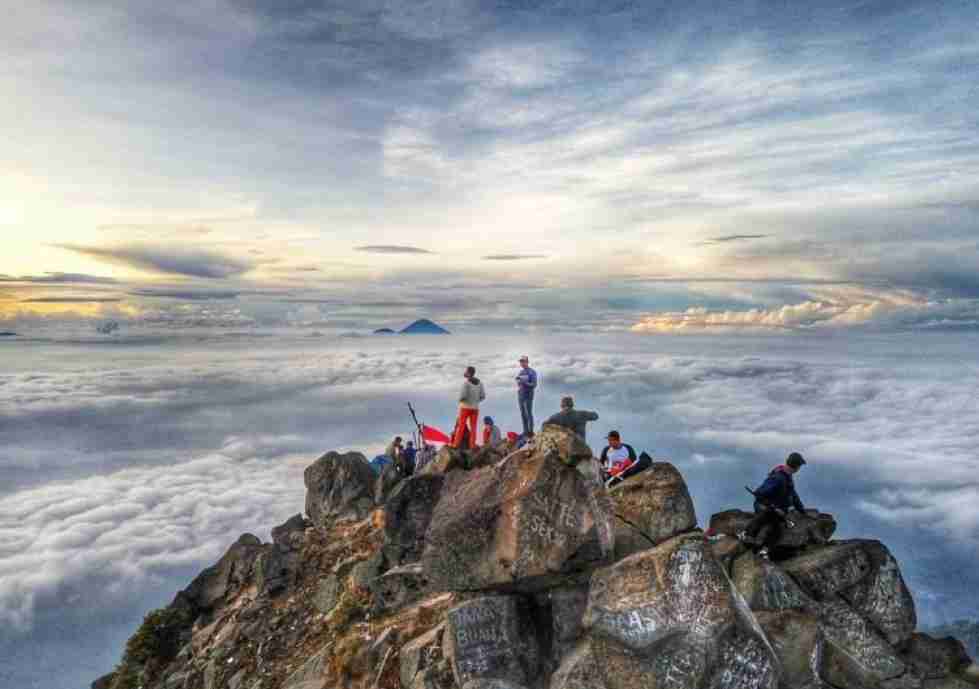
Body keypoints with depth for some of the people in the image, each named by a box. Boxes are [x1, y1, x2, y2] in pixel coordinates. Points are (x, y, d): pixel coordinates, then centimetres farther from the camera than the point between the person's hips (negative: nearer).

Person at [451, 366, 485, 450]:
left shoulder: (466, 382, -13)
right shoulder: (479, 382, 4)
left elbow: (462, 395, -20)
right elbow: (483, 396, 4)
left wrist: (460, 400, 1)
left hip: (465, 407, -4)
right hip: (475, 408, 4)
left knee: (461, 426, 2)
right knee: (473, 427, 5)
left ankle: (456, 444, 2)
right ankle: (472, 445, 1)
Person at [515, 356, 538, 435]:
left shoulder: (532, 372, -4)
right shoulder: (520, 372, 14)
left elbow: (534, 384, -10)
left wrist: (525, 383, -22)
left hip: (528, 394, -6)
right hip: (520, 394, 6)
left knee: (529, 413, -7)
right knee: (523, 413, 7)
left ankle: (530, 431, -4)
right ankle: (525, 431, 13)